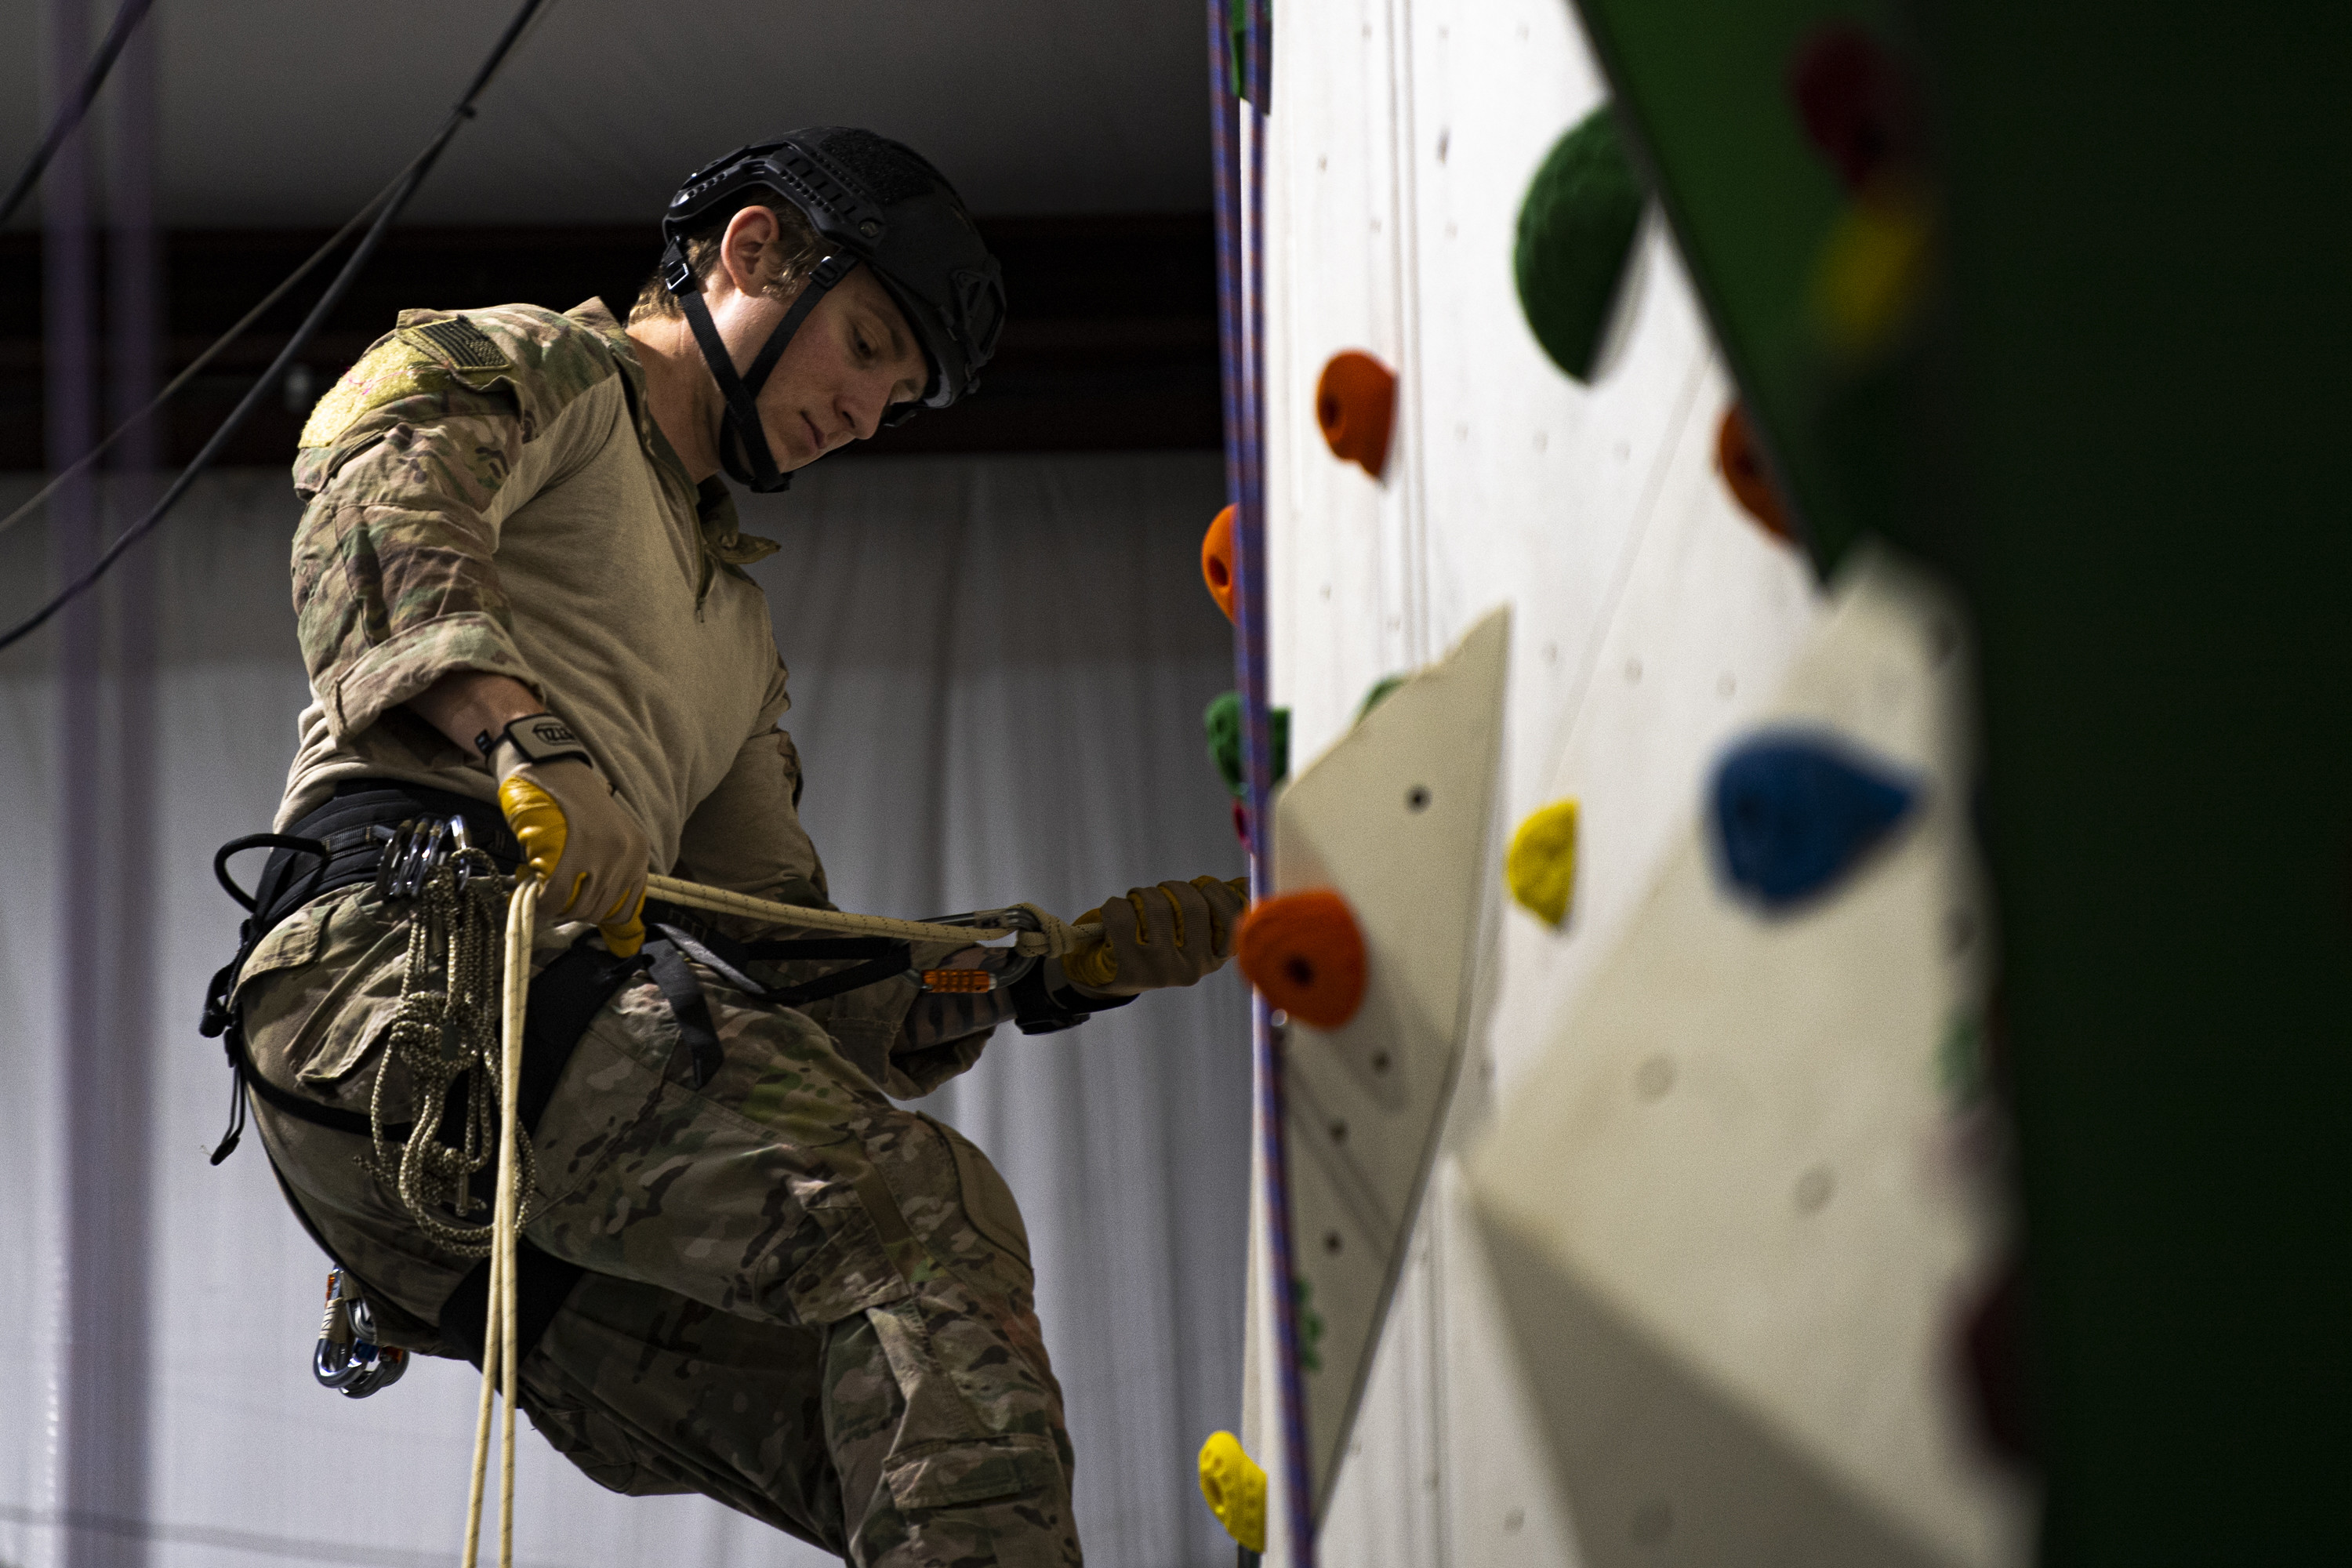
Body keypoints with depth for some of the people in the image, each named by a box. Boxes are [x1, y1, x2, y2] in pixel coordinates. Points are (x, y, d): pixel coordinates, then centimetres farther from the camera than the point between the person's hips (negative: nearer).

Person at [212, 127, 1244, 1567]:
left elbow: (794, 981, 30)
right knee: (927, 1220, -27)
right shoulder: (528, 368, 17)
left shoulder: (734, 637, 39)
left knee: (880, 1438, -10)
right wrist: (527, 742, -27)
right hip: (418, 948, -8)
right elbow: (371, 514, -8)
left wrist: (1061, 974, 16)